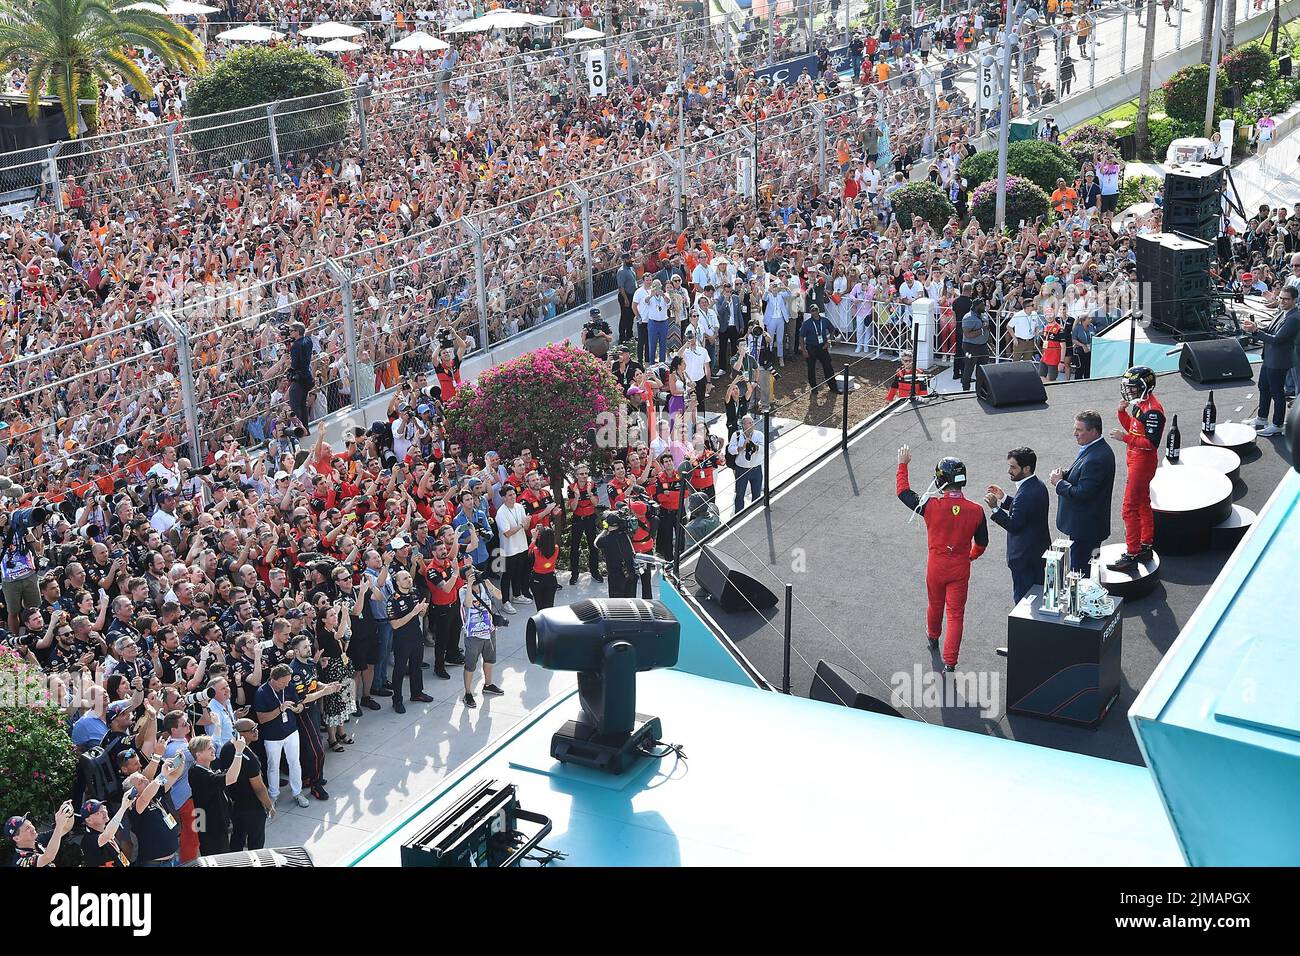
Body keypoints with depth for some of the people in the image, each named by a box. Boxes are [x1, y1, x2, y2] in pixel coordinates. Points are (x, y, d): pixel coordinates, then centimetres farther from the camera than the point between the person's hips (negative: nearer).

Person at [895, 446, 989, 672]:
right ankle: (950, 663, 4)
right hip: (960, 570, 0)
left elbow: (903, 491, -3)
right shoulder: (976, 511, -14)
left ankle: (933, 638, 53)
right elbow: (982, 543, 1)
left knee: (935, 604, 25)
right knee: (956, 614, 7)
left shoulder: (931, 505, -19)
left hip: (936, 567, 0)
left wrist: (903, 465, 9)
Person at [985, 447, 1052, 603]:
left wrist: (994, 508, -26)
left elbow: (1013, 525, -25)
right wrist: (1004, 498, 8)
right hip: (1040, 552, 10)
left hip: (1025, 558, -10)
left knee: (1023, 599, 0)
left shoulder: (1026, 494, -26)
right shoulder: (1038, 485, 5)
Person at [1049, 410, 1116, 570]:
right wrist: (1065, 474, -1)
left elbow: (1082, 493, -26)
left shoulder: (1096, 459, -26)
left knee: (1078, 570, -3)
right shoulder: (1097, 449, 7)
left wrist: (1059, 482, -13)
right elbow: (1083, 476, 18)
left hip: (1085, 527, -10)